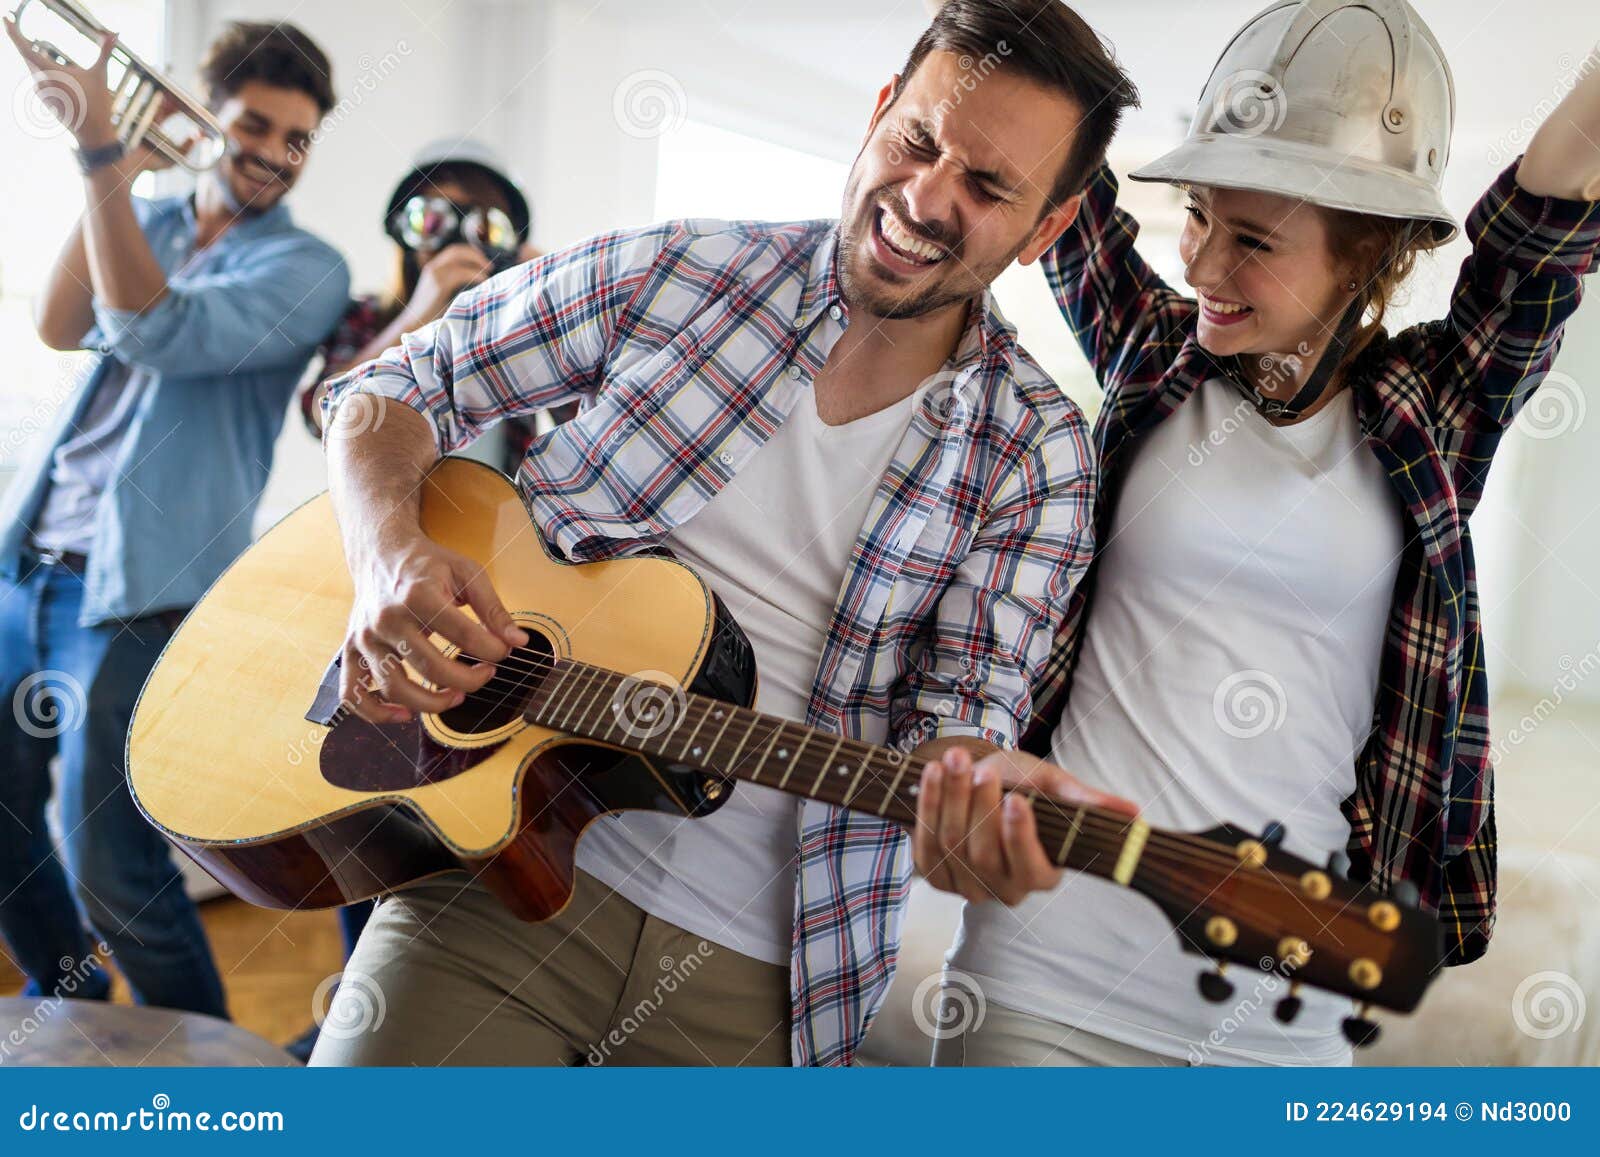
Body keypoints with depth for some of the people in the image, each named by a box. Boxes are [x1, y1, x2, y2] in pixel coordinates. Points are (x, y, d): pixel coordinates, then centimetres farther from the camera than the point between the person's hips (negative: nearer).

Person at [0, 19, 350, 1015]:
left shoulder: (306, 269, -6)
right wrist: (112, 173, -7)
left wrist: (103, 152, -22)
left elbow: (153, 333, -20)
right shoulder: (144, 219, 13)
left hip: (138, 590, -6)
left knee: (113, 876, -6)